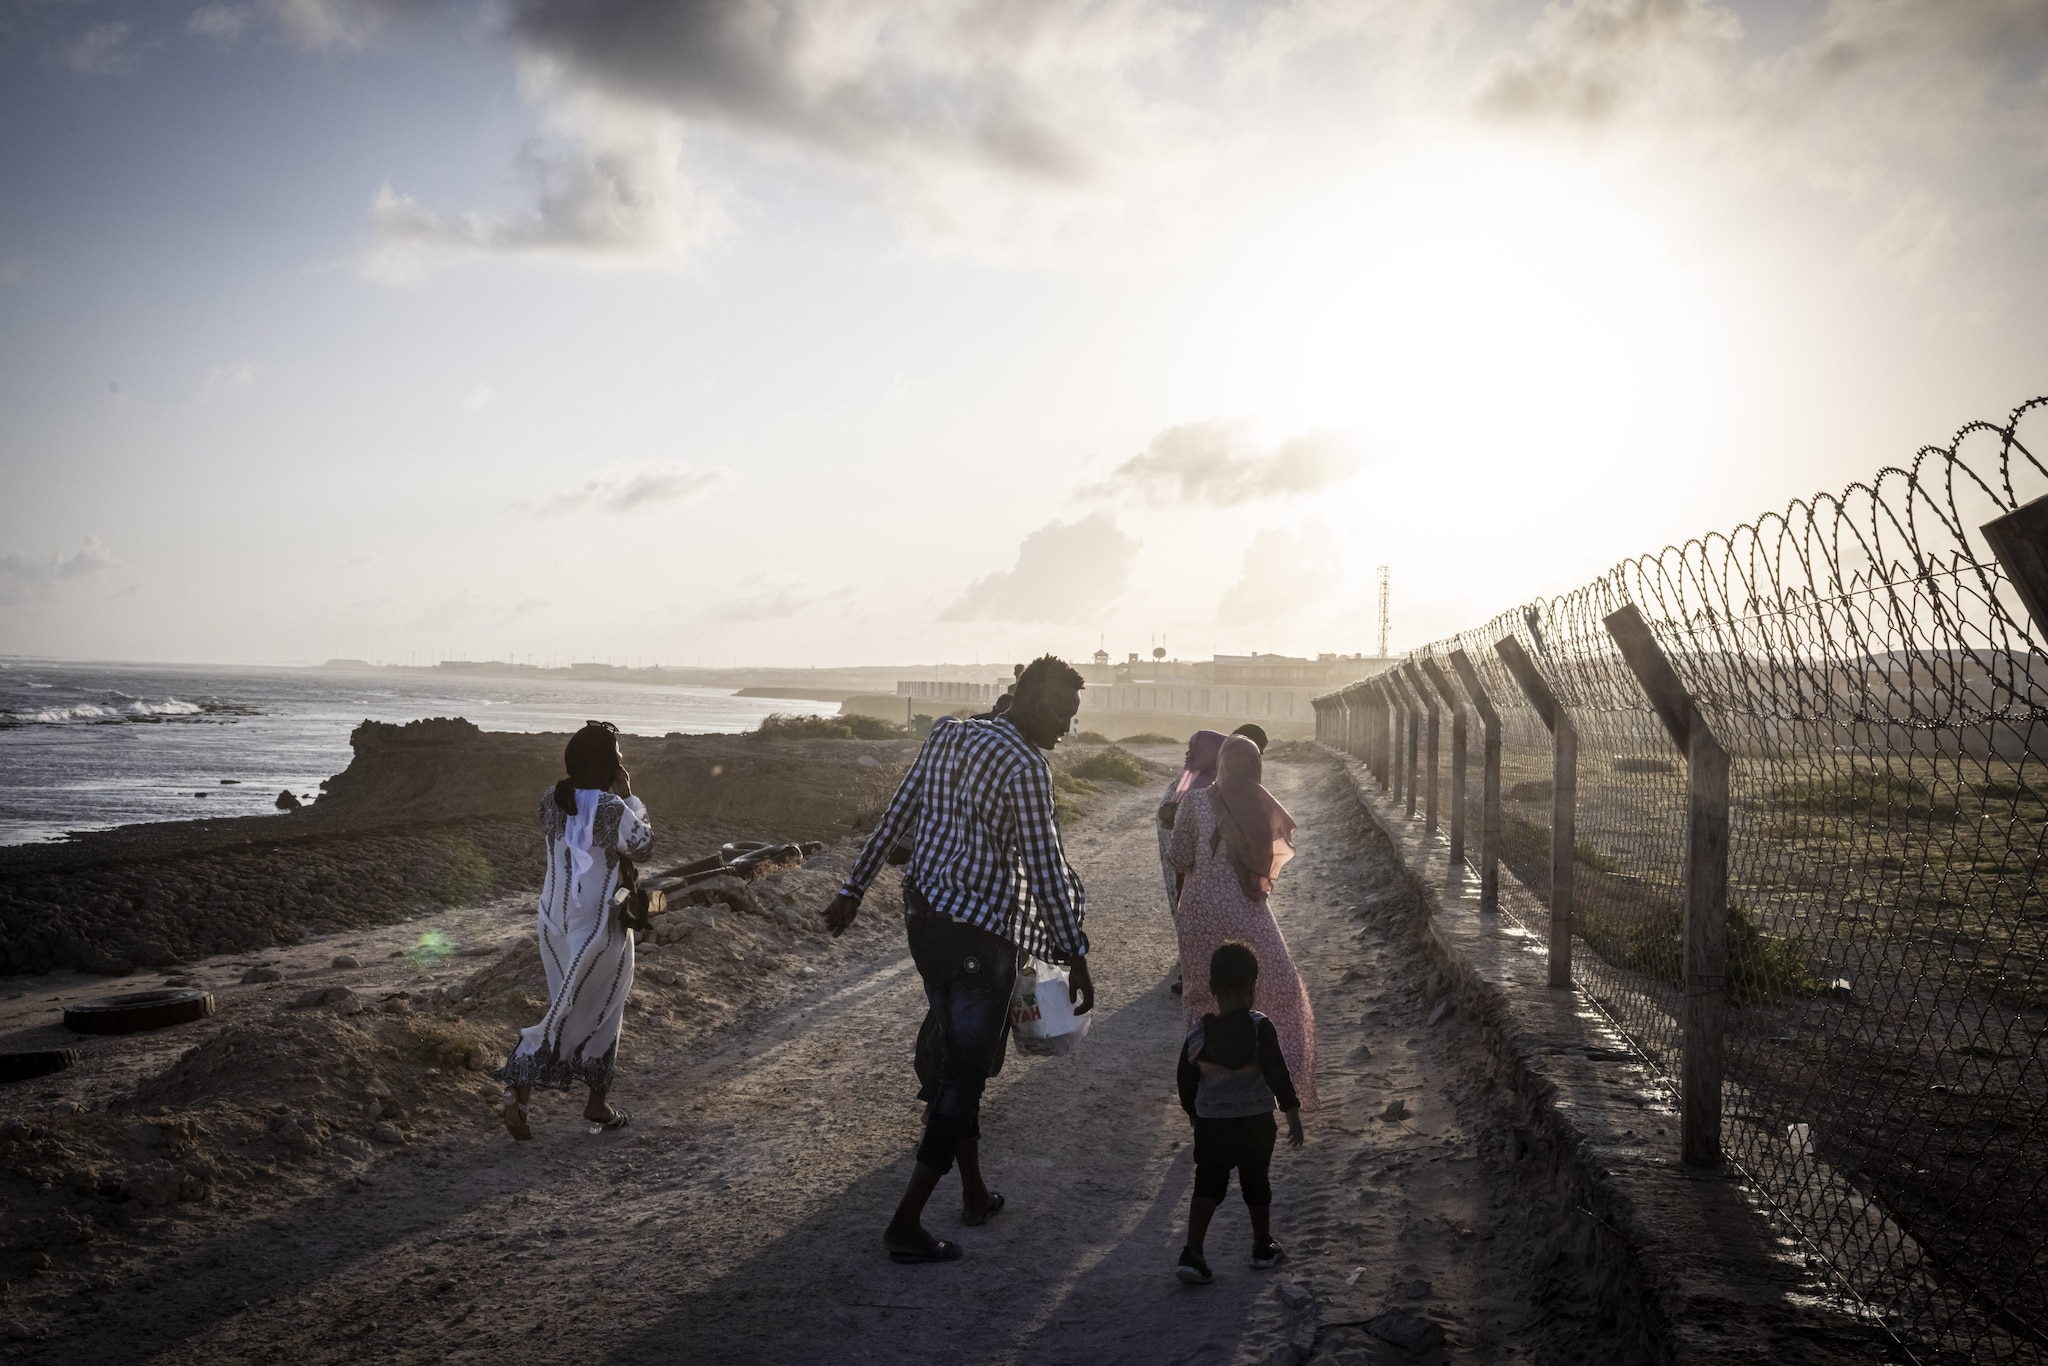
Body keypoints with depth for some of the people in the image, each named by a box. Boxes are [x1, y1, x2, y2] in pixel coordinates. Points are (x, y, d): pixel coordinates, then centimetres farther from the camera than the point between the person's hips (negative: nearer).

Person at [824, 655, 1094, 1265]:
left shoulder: (946, 735, 8)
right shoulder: (1024, 768, -16)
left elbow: (893, 817, 11)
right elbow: (1044, 870, -17)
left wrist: (853, 889, 18)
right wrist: (1075, 956, -11)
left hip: (923, 913, 8)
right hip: (979, 933, -8)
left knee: (952, 1057, 19)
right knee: (966, 1071, 1)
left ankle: (975, 1193, 31)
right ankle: (906, 1224, 2)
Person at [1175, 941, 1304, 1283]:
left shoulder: (1197, 1033, -4)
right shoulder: (1259, 1028, -15)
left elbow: (1186, 1082, 5)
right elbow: (1277, 1073, -17)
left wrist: (1196, 1115, 20)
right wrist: (1293, 1114, -9)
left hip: (1210, 1124, 2)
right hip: (1254, 1123, -2)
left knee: (1207, 1185, 9)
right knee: (1256, 1183, 16)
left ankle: (1192, 1252, -4)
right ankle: (1263, 1248, 31)